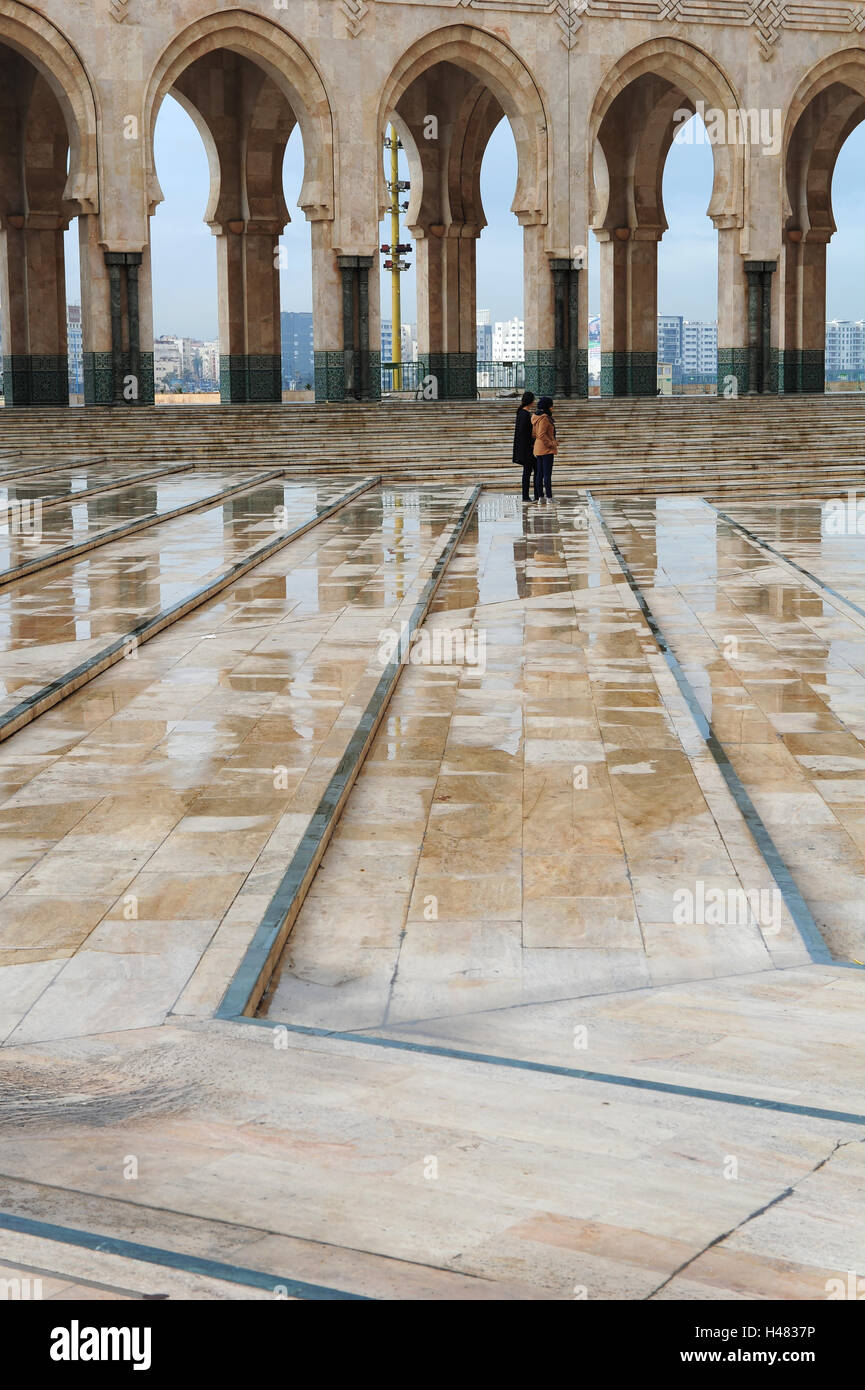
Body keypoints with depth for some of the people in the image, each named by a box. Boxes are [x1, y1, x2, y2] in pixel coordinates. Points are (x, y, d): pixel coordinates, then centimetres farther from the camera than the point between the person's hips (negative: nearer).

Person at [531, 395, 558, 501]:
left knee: (539, 474, 10)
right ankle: (549, 498, -6)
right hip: (547, 449, -9)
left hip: (538, 449, 9)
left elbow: (534, 434, 14)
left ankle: (539, 497, 13)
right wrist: (551, 444, -15)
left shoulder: (537, 417, 11)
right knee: (547, 474, -7)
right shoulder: (544, 418, -17)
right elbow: (541, 435, -24)